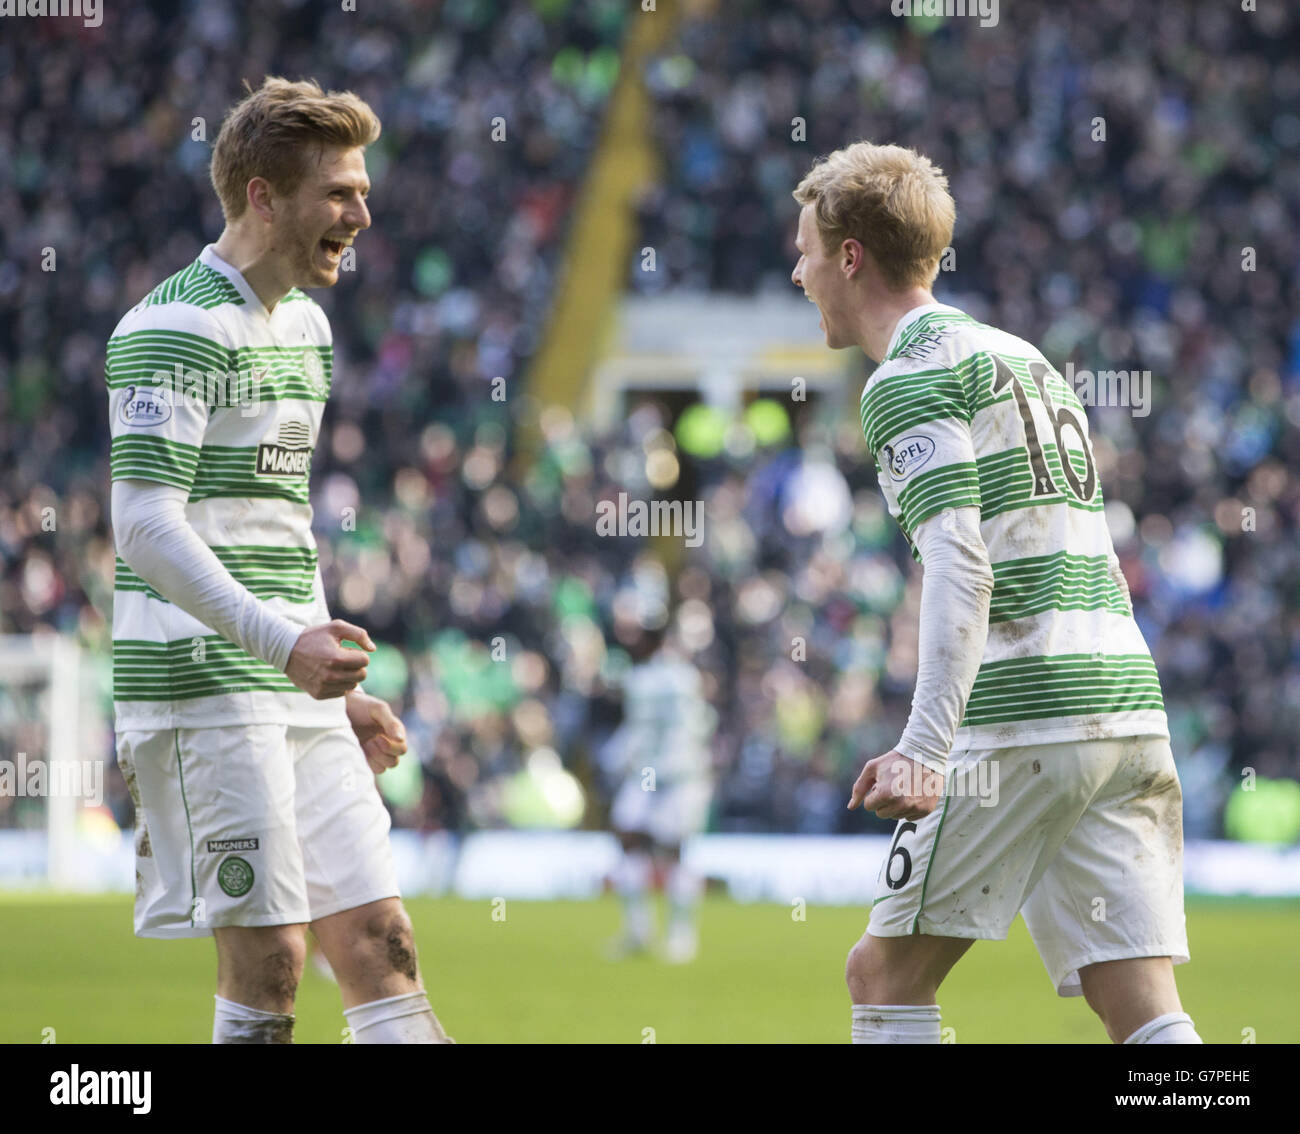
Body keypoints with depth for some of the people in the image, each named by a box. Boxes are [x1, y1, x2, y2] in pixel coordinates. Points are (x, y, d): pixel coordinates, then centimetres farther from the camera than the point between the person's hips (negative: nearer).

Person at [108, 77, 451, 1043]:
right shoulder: (178, 328, -11)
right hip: (204, 688, -8)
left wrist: (338, 683, 23)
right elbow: (147, 528, -19)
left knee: (380, 942, 2)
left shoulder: (304, 323, 18)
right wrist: (282, 641, -27)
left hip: (299, 691, 8)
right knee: (268, 956, -9)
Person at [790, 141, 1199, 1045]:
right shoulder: (1026, 359, 25)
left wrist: (924, 750, -28)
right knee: (1143, 1011, 0)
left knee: (888, 973, 3)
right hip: (1131, 713, 8)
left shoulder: (911, 376, -3)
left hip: (1026, 718, -8)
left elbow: (960, 567, -18)